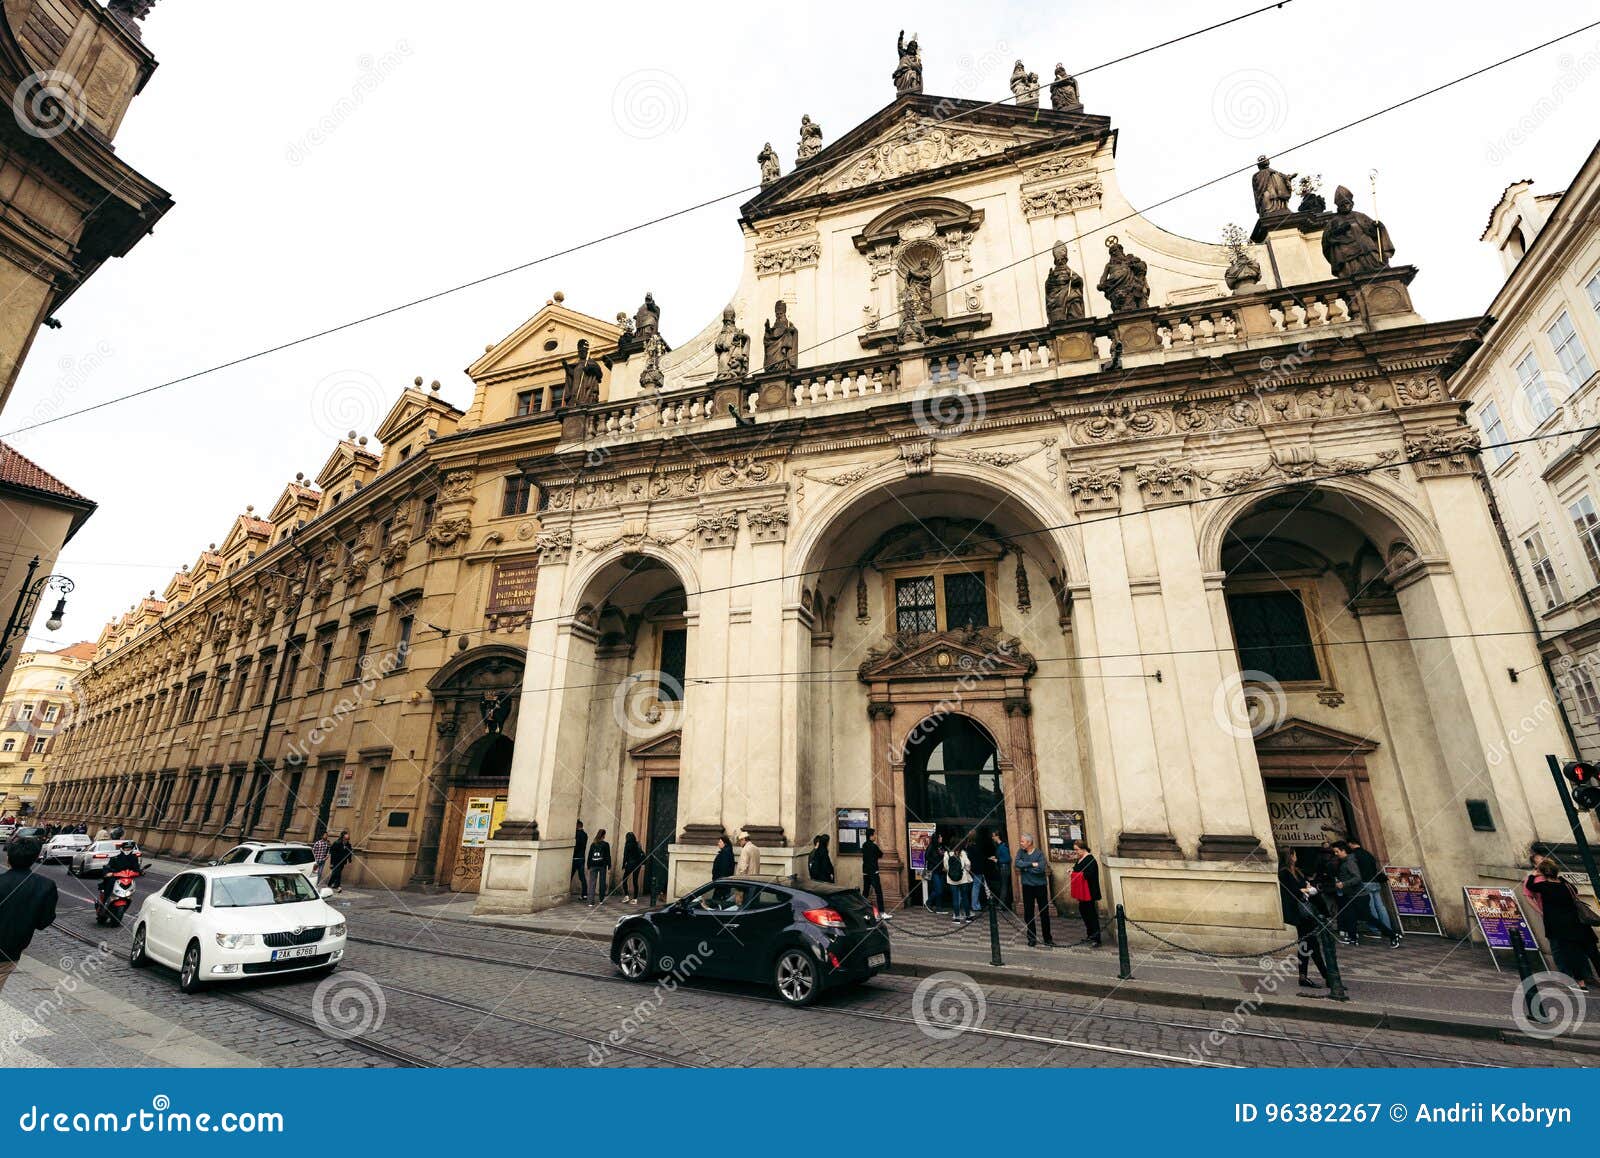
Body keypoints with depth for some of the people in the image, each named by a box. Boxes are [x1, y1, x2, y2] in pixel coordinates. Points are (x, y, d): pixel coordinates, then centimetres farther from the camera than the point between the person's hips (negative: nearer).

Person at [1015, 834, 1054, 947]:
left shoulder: (1039, 854, -10)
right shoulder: (1021, 851, 0)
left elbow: (1041, 869, -22)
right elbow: (1017, 863, -14)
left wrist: (1025, 868, -13)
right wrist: (1032, 864, -20)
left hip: (1040, 886, -2)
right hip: (1027, 886, 3)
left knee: (1044, 913, 4)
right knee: (1028, 913, 7)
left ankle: (1047, 938, 16)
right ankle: (1031, 938, 18)